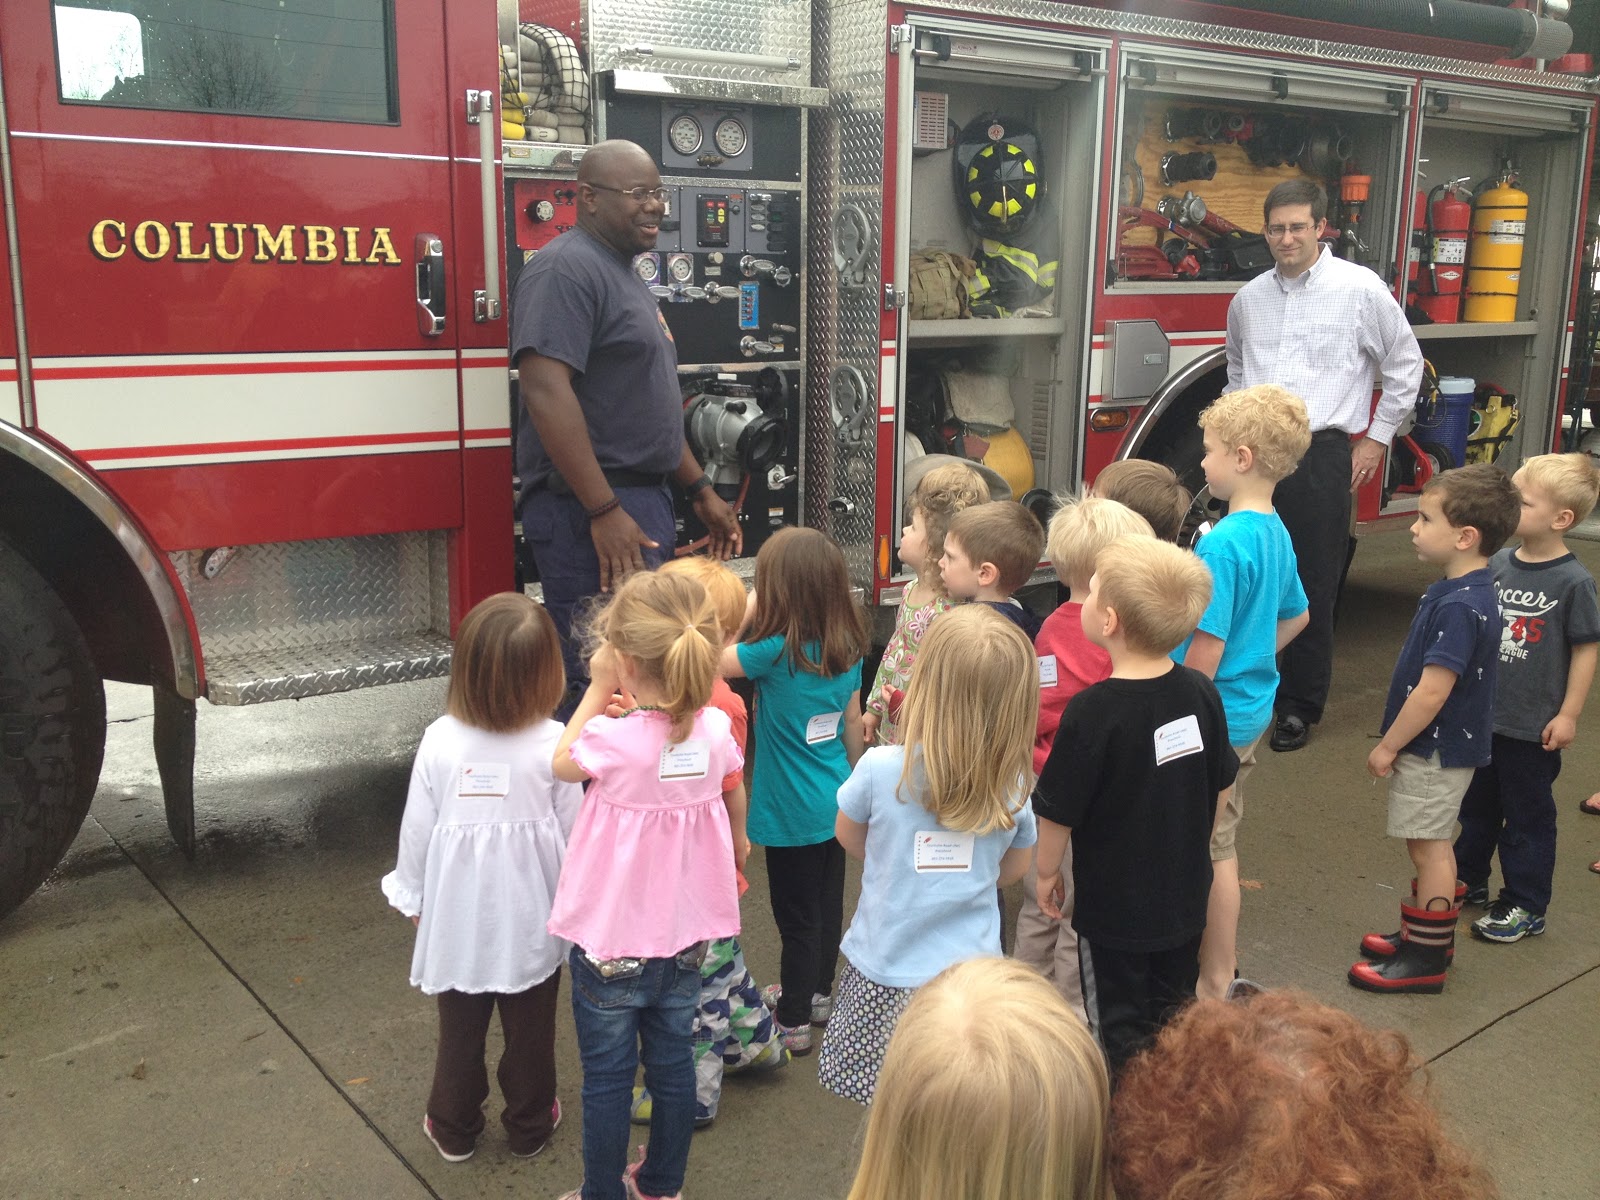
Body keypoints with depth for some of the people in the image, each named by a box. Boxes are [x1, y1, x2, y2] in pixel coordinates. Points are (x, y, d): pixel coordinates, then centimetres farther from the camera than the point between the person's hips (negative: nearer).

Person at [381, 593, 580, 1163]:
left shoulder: (439, 742, -17)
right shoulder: (553, 744, -18)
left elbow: (416, 831, -8)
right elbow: (572, 833, -9)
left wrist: (413, 898, 9)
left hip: (459, 919, 1)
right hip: (531, 920, 0)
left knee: (460, 1029, 19)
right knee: (530, 1029, 19)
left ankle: (454, 1130, 37)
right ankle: (529, 1126, 37)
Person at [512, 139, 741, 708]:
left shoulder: (625, 275, 20)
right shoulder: (566, 268, -12)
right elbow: (545, 390, -24)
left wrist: (701, 491, 22)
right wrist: (604, 511, -26)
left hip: (642, 501, 10)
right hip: (588, 511, -10)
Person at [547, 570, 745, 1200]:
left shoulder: (614, 740, -27)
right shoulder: (717, 729, -12)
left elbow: (562, 763, -5)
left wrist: (597, 689, -3)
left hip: (611, 943, -5)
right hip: (686, 933, 5)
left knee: (607, 1077, 13)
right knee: (673, 1062, 21)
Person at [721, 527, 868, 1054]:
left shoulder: (775, 652, -23)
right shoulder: (847, 649, -2)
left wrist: (744, 614, -4)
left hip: (792, 811, -7)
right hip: (836, 804, 7)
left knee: (797, 915, 5)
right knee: (827, 900, 20)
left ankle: (793, 1022, 19)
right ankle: (817, 992, 39)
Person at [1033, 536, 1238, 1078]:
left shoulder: (1092, 712, -27)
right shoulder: (1201, 693, -9)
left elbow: (1058, 813, -17)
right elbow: (1220, 789, 4)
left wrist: (1047, 872, 0)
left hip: (1113, 905, -5)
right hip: (1185, 897, 5)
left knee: (1118, 1031, 13)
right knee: (1174, 1019, 24)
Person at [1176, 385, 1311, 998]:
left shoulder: (1222, 543, -24)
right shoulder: (1276, 533, 4)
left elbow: (1205, 650, -24)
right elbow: (1295, 617, 19)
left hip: (1216, 715, -9)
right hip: (1253, 708, 9)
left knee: (1211, 851, 4)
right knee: (1219, 842, 21)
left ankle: (1214, 986, 17)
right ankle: (1221, 965, 36)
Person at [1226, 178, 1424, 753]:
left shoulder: (1361, 289, -2)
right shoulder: (1249, 298, 10)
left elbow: (1405, 365, 6)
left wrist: (1376, 438, 5)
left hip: (1320, 454, -4)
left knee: (1312, 587, 0)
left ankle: (1299, 707, 12)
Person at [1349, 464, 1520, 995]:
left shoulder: (1459, 607, -27)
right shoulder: (1464, 591, 5)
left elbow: (1432, 692, -27)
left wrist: (1388, 746, -16)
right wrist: (1395, 743, 18)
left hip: (1436, 751, -10)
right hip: (1442, 746, 10)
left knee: (1429, 849, 1)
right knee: (1433, 847, 20)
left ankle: (1426, 960, 13)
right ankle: (1426, 935, 35)